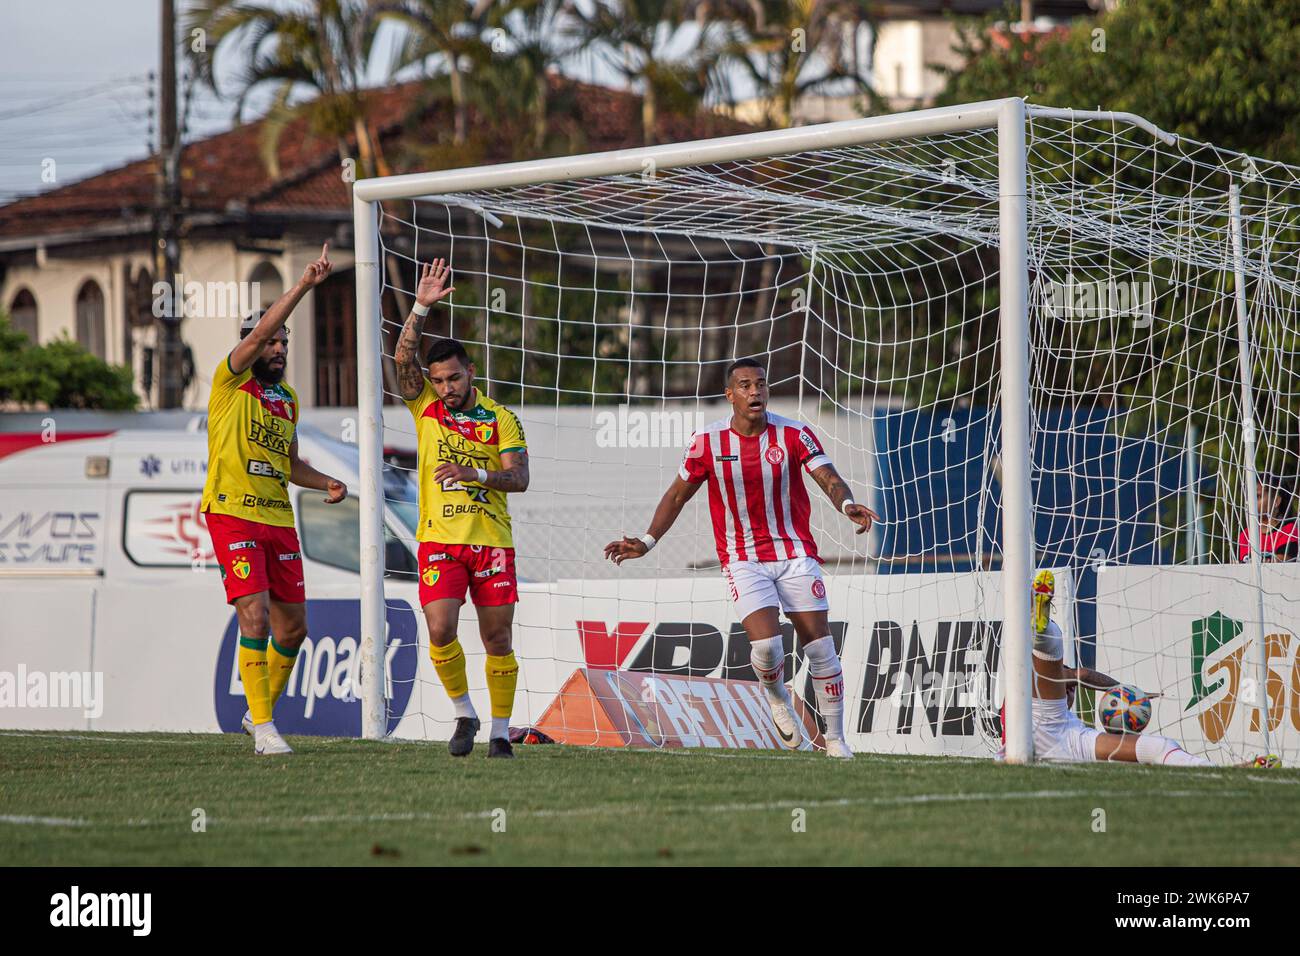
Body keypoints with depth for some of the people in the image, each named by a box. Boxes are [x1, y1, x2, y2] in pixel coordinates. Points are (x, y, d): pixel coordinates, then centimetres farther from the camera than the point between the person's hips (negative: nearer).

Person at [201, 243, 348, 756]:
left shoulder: (288, 399, 17)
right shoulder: (231, 381, -2)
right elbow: (261, 329, -18)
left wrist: (327, 483, 8)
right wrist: (304, 284, -23)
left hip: (279, 519, 7)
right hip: (233, 514, -7)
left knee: (292, 626, 8)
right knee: (255, 618, -15)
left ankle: (261, 713, 27)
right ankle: (263, 730, -11)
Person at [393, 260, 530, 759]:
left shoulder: (502, 420, 4)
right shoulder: (426, 407, 7)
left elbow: (519, 478, -5)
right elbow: (404, 358, -8)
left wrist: (475, 474, -22)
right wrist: (421, 307, -20)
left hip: (492, 542, 0)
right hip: (439, 540, 0)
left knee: (497, 640, 1)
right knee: (440, 631, -14)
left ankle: (500, 731, 12)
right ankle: (464, 713, 8)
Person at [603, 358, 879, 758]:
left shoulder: (794, 434, -6)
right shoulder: (707, 441, -4)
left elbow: (829, 479, -14)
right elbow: (678, 495, 7)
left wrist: (847, 505, -35)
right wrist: (647, 541, 0)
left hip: (796, 552, 1)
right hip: (742, 558, -1)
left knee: (819, 646, -3)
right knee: (766, 645, -18)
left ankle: (836, 740, 10)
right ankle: (776, 696, 18)